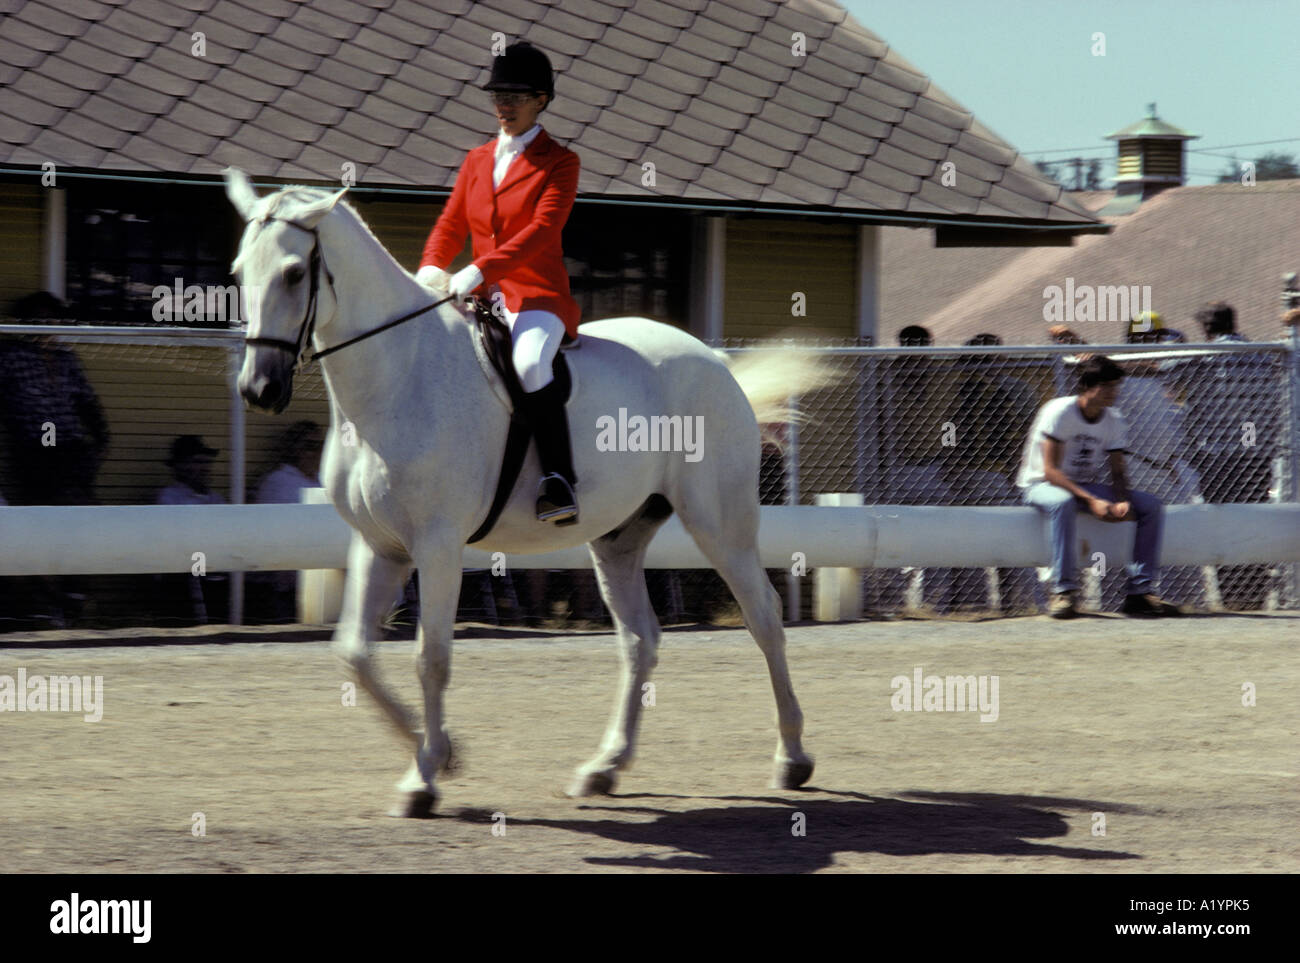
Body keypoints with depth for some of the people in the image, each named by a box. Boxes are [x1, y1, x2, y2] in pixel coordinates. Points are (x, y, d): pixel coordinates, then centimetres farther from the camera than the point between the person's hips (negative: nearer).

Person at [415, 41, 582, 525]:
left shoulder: (559, 163, 0)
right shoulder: (477, 161, 18)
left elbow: (541, 231, -14)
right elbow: (449, 226, 14)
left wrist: (480, 271, -26)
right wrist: (431, 269, -9)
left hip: (539, 299, -6)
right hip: (483, 301, 7)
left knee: (529, 365, -36)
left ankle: (560, 482, -34)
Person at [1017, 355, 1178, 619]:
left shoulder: (1115, 422, 1)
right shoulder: (1059, 412, -19)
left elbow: (1117, 473, 1)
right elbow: (1050, 471, -25)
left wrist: (1123, 501, -23)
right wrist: (1091, 501, -35)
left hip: (1087, 486, 6)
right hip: (1042, 485, -6)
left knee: (1152, 506, -10)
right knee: (1063, 503, -43)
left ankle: (1139, 592, -15)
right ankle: (1063, 592, -40)